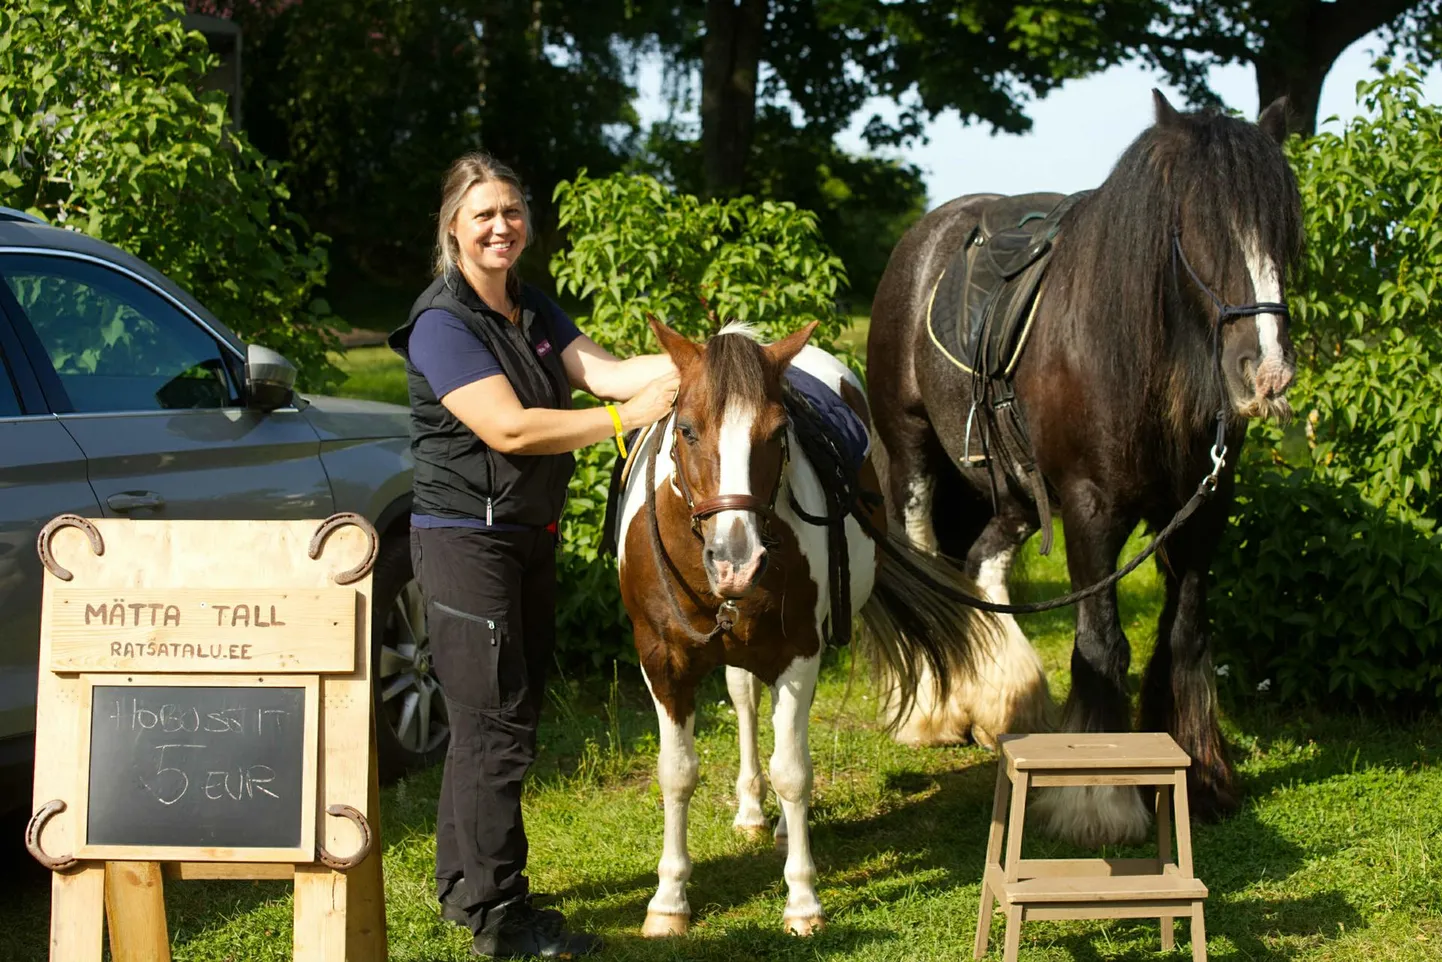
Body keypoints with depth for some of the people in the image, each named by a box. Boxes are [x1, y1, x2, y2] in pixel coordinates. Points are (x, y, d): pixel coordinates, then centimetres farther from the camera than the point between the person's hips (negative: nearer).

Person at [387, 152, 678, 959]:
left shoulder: (536, 313, 11)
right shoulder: (443, 323, -14)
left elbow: (607, 371, -3)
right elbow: (508, 427, -24)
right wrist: (624, 419, -28)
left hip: (531, 538, 9)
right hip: (467, 539, -9)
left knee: (506, 714, 15)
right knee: (498, 725, -7)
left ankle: (464, 884, 28)